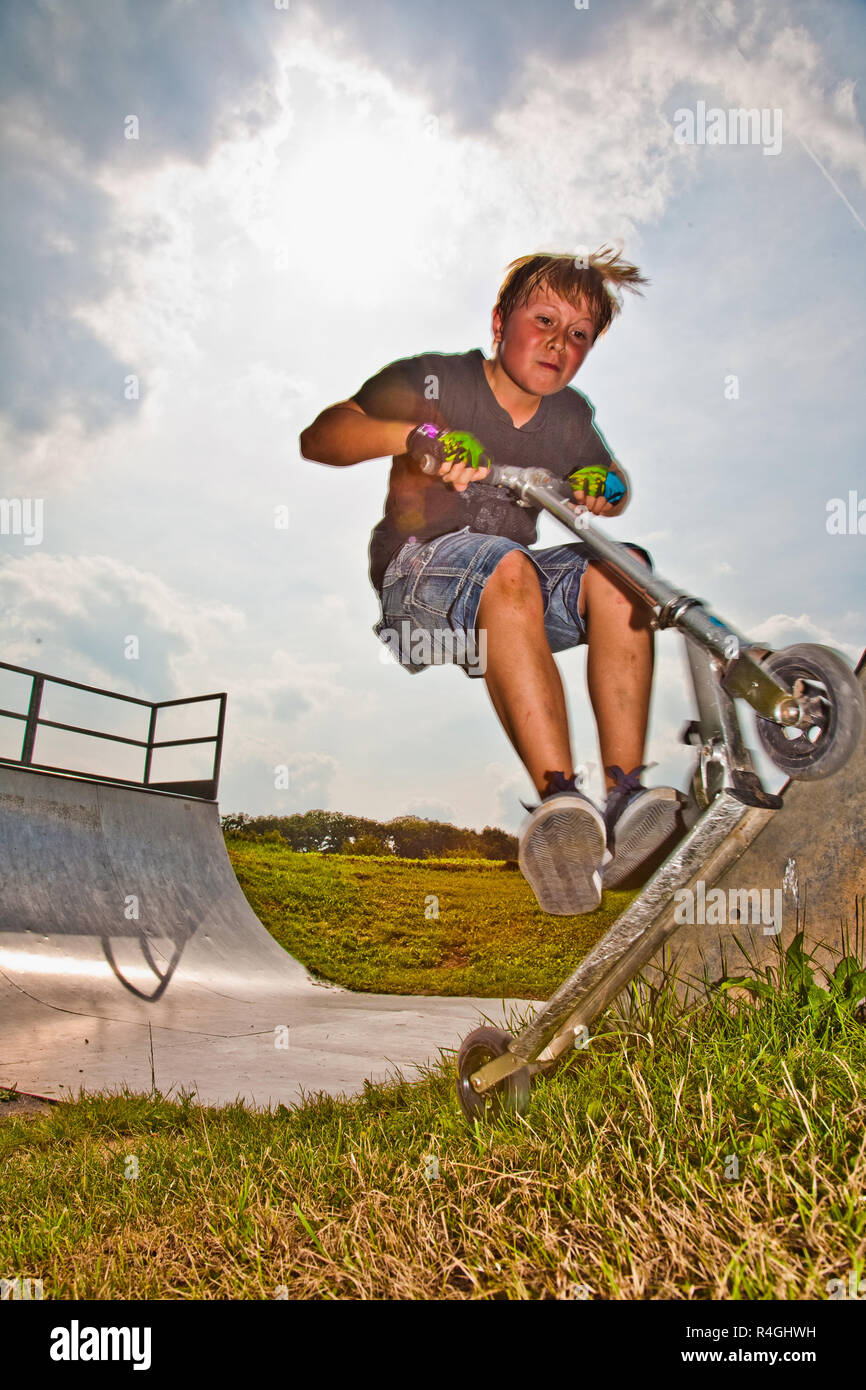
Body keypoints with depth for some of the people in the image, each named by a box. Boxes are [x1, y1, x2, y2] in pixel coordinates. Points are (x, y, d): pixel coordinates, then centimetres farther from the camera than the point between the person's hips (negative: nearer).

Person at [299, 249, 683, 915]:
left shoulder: (570, 416, 13)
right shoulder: (435, 379, -1)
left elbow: (615, 485, 26)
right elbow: (318, 438, -10)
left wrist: (605, 493, 1)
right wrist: (409, 435, -29)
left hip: (515, 592, 5)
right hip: (417, 578, -5)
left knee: (617, 566, -22)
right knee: (505, 564, -37)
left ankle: (625, 792, -33)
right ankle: (561, 797, -49)